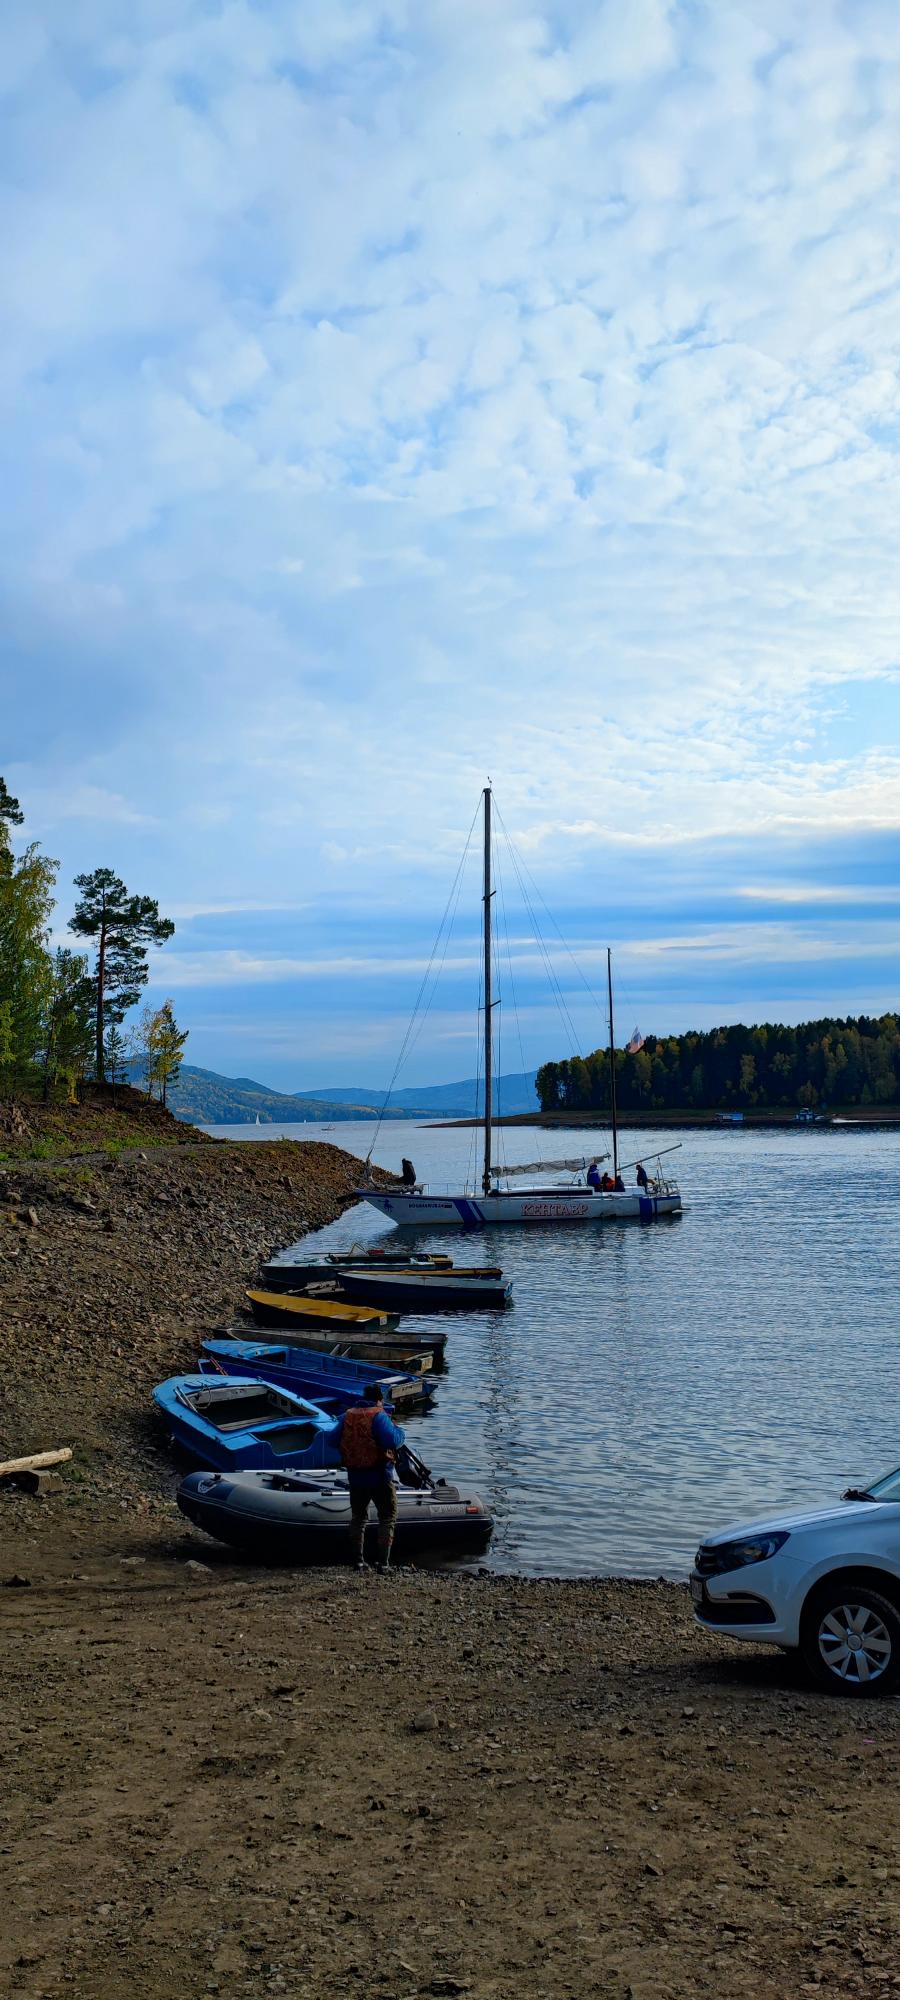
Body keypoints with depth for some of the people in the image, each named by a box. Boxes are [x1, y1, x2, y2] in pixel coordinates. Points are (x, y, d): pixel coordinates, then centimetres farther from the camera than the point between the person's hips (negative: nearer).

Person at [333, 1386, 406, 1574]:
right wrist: (398, 1430, -5)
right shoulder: (379, 1416, -15)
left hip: (355, 1477, 5)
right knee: (387, 1519, 8)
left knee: (358, 1518, 19)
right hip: (379, 1477, -5)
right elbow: (392, 1441, -26)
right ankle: (383, 1564, 3)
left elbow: (334, 1440, 5)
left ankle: (358, 1562, 20)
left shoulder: (347, 1416, 2)